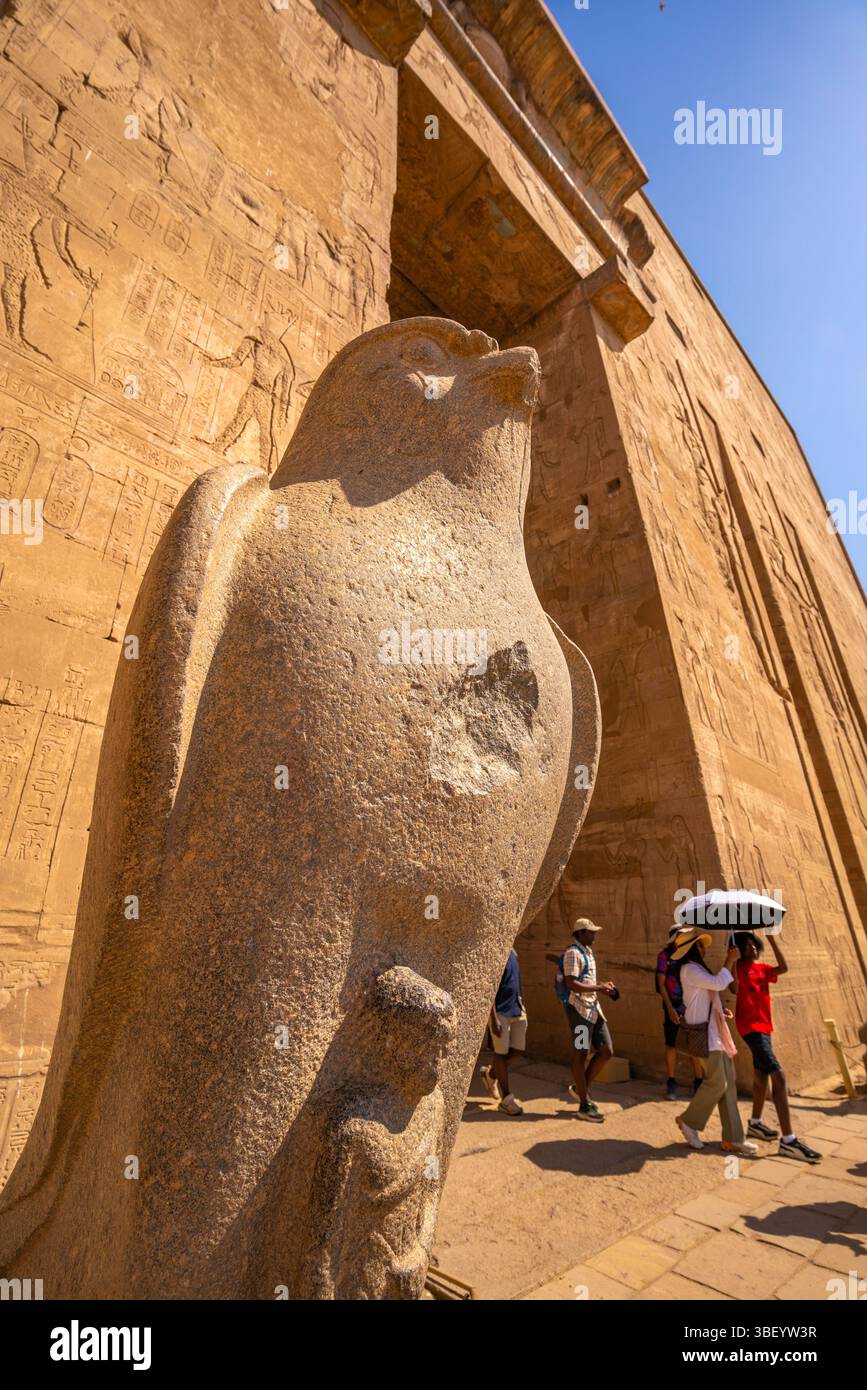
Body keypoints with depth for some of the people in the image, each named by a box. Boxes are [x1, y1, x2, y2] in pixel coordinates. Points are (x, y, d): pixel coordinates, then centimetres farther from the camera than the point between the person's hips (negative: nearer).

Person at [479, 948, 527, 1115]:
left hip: (516, 1008, 8)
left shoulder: (512, 952, 8)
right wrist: (493, 1018, -21)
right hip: (500, 1010, -8)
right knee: (501, 1052, 5)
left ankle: (490, 1074, 34)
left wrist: (521, 1005, 19)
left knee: (517, 1049, 12)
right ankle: (507, 1099, 19)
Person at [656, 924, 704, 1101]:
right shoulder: (665, 955, -6)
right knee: (671, 1045, 5)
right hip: (674, 1005, -3)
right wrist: (670, 1008, -12)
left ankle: (698, 1081, 20)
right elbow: (661, 984, -6)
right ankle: (671, 1084, 18)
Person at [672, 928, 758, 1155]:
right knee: (717, 1083, -7)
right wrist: (729, 960, -12)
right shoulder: (690, 970, -15)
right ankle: (688, 1121, 11)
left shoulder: (697, 968, 17)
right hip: (705, 1034, -10)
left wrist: (721, 1009, 7)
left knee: (729, 1084, 8)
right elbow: (718, 983, -23)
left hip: (715, 1031, 10)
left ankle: (732, 1138, 14)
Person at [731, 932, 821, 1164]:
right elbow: (734, 988, -28)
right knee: (778, 1076, -16)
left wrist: (772, 939, -4)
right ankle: (788, 1140, -16)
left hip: (764, 1027, 9)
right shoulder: (738, 968, -10)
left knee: (761, 1075, 17)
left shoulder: (761, 968, 12)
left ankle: (755, 1124, 33)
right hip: (751, 1027, -9)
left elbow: (783, 968, -3)